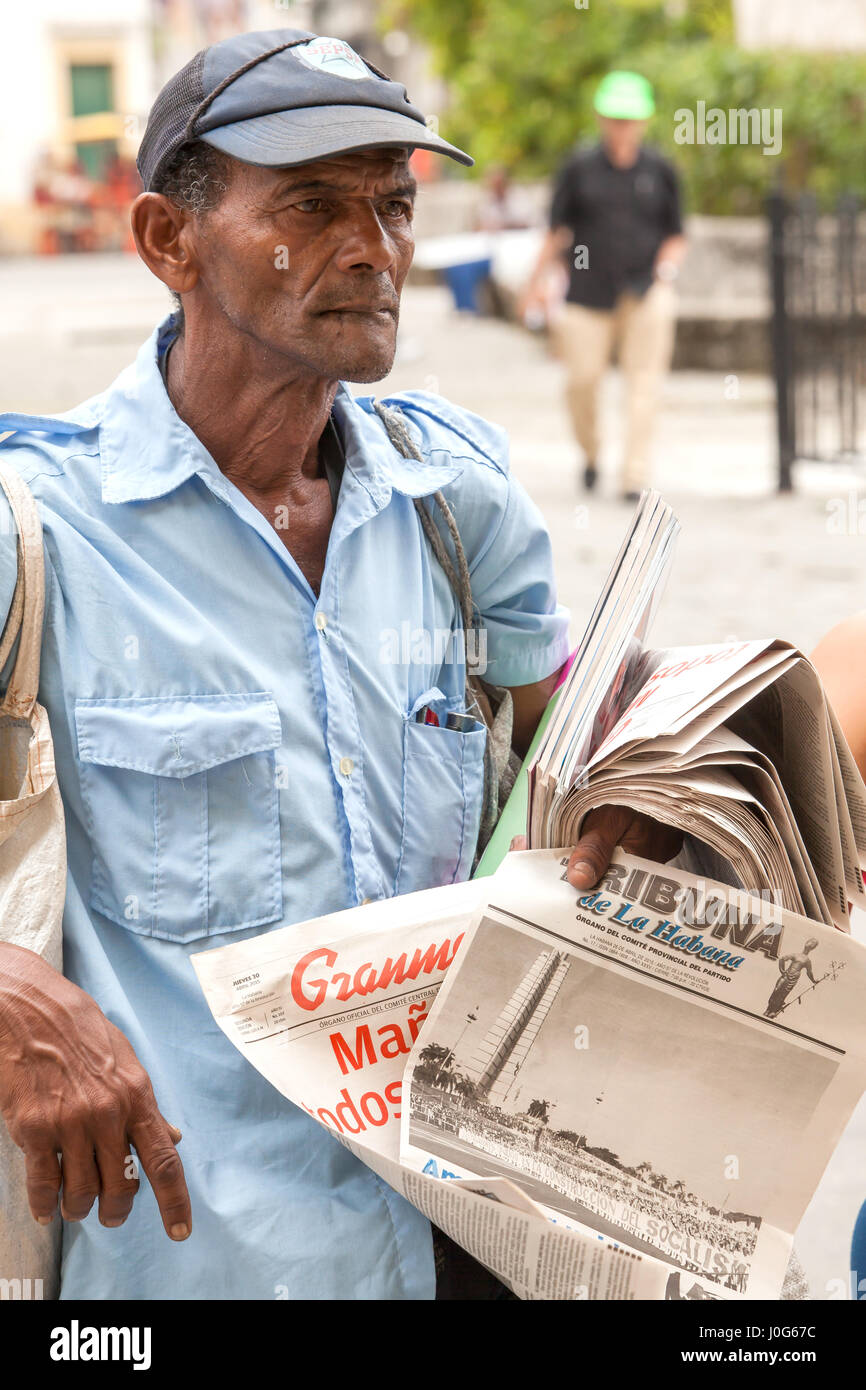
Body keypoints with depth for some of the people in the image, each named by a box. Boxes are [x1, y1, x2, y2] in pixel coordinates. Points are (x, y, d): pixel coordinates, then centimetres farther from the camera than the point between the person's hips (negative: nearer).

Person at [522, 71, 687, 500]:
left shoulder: (660, 171, 8)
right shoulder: (579, 168, 5)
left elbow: (675, 235, 13)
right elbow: (558, 230, 10)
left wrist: (668, 265, -6)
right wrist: (537, 280, 8)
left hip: (645, 291, 0)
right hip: (589, 291, 0)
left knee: (642, 381, -9)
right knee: (581, 379, -3)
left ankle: (634, 474, -6)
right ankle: (590, 452, 25)